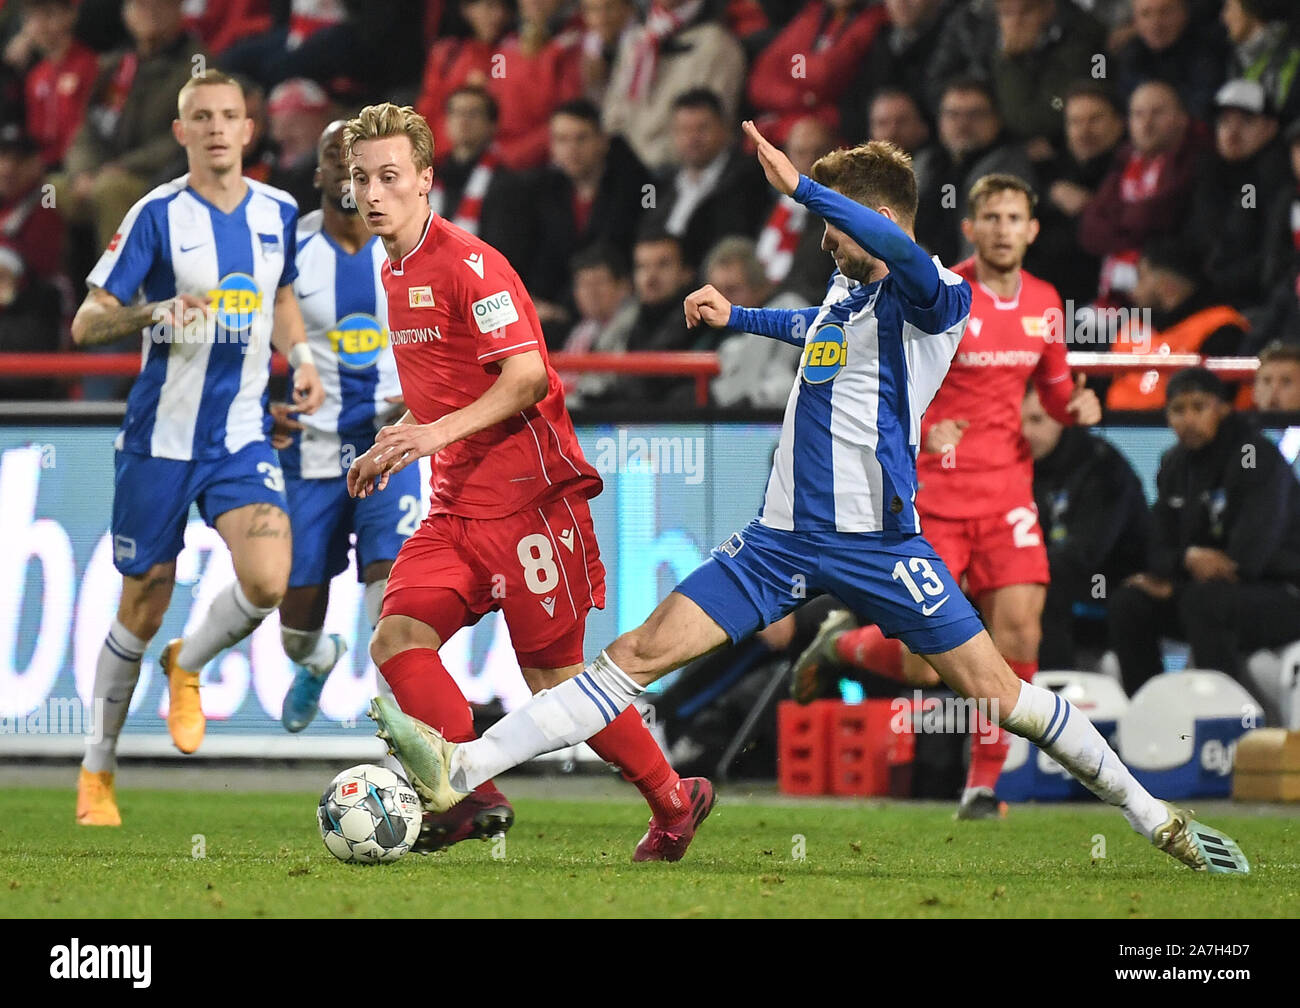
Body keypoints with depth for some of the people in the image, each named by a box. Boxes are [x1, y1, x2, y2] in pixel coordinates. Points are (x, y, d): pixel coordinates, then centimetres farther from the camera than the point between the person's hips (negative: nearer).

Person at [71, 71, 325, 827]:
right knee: (144, 606, 4)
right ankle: (99, 767, 24)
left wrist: (301, 358, 6)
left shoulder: (278, 213, 4)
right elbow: (86, 324, -9)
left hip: (242, 438, 3)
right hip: (161, 437, -3)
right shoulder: (158, 215, -8)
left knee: (268, 581, -19)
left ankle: (189, 667, 14)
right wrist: (156, 311, -28)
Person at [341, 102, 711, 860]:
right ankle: (475, 797, -17)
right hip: (457, 505, 8)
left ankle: (674, 801, 14)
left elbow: (526, 376, -20)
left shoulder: (467, 264, -12)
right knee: (398, 638, -14)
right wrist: (392, 448, 20)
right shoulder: (396, 274, 15)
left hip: (525, 494, -8)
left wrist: (440, 433, -29)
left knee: (554, 679, -3)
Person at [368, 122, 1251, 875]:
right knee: (641, 652, -5)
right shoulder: (844, 291, 14)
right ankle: (459, 772, -14)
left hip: (878, 539, -6)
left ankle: (1154, 817, 11)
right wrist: (736, 318, 44)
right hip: (786, 536, 6)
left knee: (996, 690, -5)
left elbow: (906, 258, -36)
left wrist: (802, 187, -36)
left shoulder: (930, 298, -10)